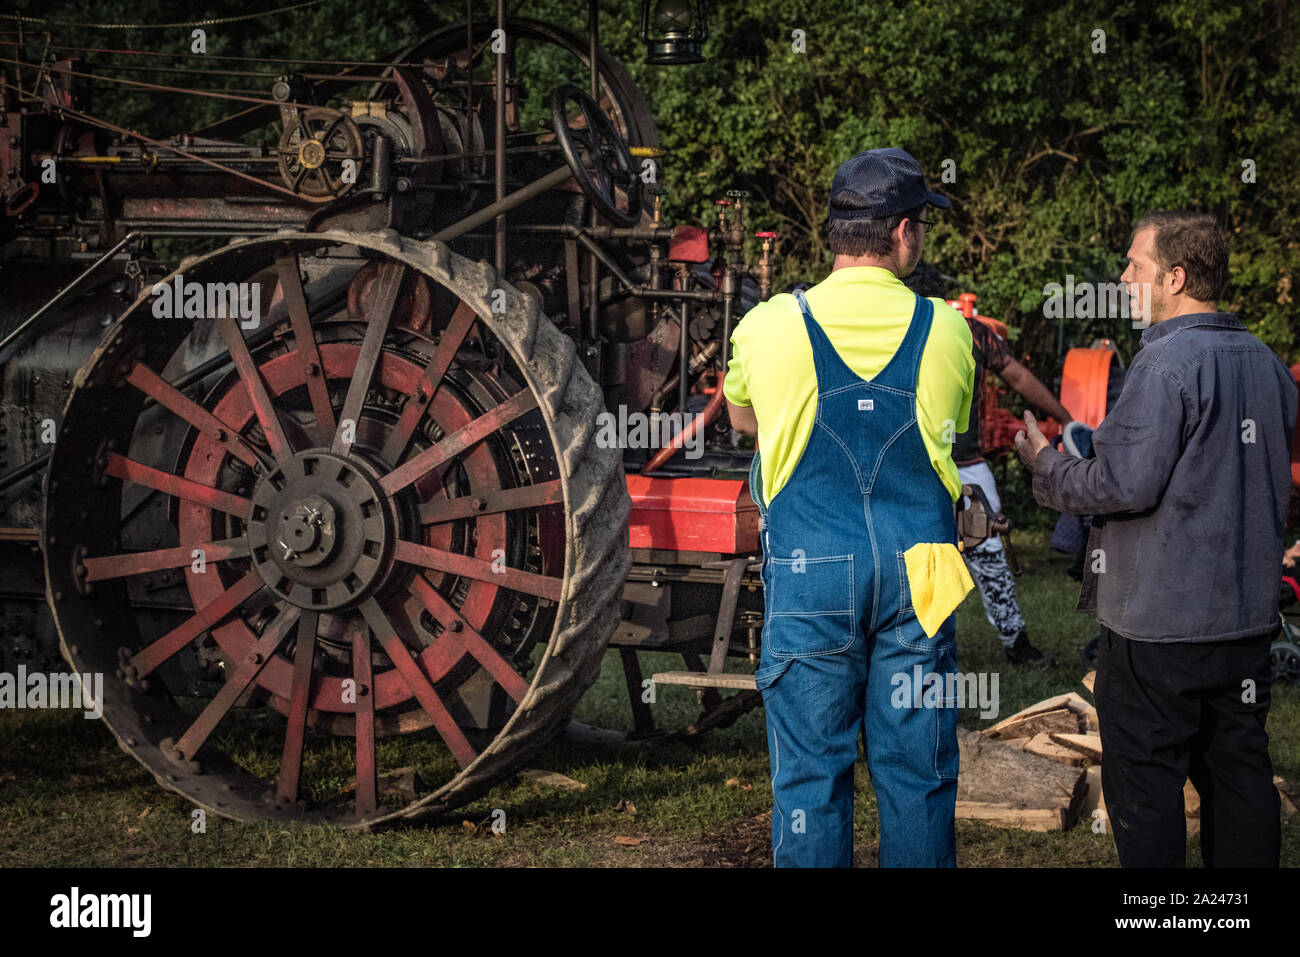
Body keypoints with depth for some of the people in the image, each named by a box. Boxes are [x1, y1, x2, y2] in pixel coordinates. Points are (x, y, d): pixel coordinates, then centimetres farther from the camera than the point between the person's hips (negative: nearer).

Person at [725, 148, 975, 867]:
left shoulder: (770, 325, -3)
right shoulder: (946, 329, -1)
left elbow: (741, 418, 17)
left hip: (810, 574, -1)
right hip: (917, 569, 1)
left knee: (810, 774, 5)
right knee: (917, 774, 8)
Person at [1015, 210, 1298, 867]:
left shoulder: (1166, 364, -18)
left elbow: (1125, 486, -21)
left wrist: (1045, 466, -5)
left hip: (1159, 620, -8)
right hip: (1247, 610, 8)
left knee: (1145, 786, 1)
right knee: (1239, 772, 13)